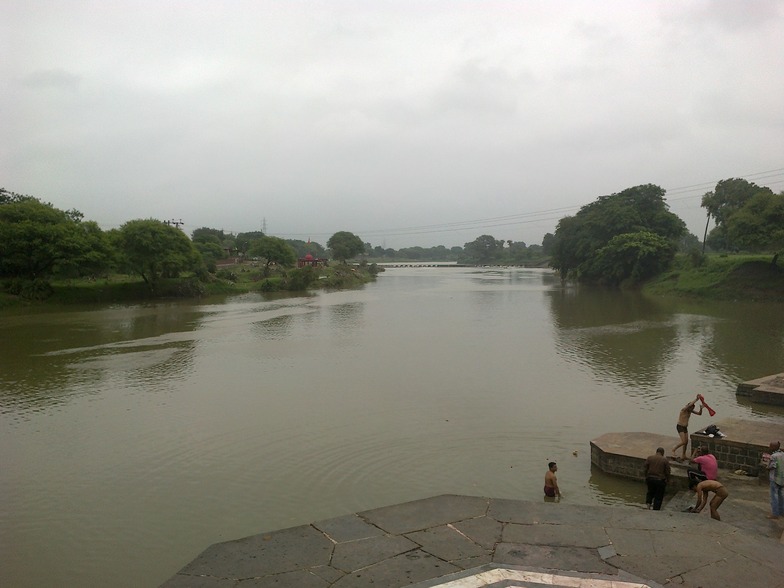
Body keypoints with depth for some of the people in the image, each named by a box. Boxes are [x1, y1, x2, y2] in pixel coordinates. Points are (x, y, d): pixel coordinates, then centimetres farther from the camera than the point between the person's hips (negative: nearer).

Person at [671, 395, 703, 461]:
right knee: (683, 442, -16)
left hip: (685, 427, 8)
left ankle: (683, 456, 23)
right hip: (680, 427, -8)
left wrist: (701, 408, -16)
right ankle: (674, 449, 3)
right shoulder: (683, 410, -21)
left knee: (686, 442, 10)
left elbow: (699, 413, 4)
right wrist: (696, 399, -35)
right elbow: (690, 405, -39)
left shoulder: (690, 411, 2)